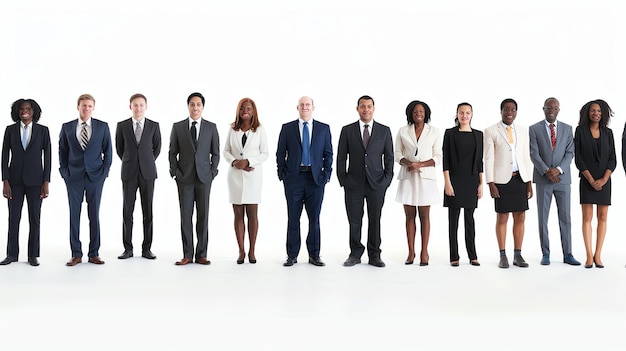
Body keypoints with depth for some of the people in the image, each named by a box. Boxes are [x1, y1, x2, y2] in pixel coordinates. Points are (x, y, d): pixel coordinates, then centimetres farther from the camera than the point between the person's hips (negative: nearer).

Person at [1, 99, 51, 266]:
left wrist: (46, 182, -6)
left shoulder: (43, 130, 1)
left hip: (35, 180, -1)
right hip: (15, 180, 1)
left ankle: (33, 255, 10)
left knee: (35, 219, 3)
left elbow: (47, 157, 0)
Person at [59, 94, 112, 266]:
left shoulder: (102, 126, 5)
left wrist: (105, 171, -2)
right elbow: (62, 150, 11)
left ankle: (94, 253, 10)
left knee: (94, 215, 3)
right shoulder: (67, 127, 7)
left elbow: (108, 150, 6)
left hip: (95, 176, 0)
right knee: (74, 215, 1)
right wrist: (64, 171, 2)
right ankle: (76, 254, 8)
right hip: (74, 177, 1)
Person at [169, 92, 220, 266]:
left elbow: (215, 153, 9)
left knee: (203, 216, 2)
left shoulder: (211, 127, 6)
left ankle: (201, 254, 8)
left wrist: (212, 172, 0)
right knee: (185, 217, 0)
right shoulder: (178, 127, 6)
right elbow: (172, 152, 8)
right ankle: (187, 255, 4)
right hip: (185, 178, 0)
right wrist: (175, 172, -1)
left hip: (204, 178, 0)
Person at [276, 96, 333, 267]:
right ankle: (292, 255, 9)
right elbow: (280, 154, 6)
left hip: (316, 178, 1)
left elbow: (328, 154, 7)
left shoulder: (324, 128, 7)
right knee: (293, 218, 2)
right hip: (294, 178, 0)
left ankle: (314, 255, 13)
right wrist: (282, 175, 0)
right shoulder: (287, 128, 6)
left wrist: (326, 175, -1)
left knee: (314, 218, 5)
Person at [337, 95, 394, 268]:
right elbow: (341, 157, 5)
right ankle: (355, 254, 14)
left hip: (377, 183, 0)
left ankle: (374, 255, 14)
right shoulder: (347, 130, 5)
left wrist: (387, 179, 0)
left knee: (375, 220, 5)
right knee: (354, 221, 2)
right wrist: (342, 180, -1)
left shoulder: (384, 131, 6)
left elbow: (389, 157, 7)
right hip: (354, 184, 0)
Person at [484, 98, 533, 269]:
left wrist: (529, 182, 6)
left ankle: (518, 255, 12)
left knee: (520, 217, 4)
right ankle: (503, 256, 9)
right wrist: (490, 183, -10)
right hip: (502, 180, -4)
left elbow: (527, 157, 11)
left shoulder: (523, 131, 12)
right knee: (502, 218, 2)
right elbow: (488, 159, -3)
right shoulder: (491, 131, 0)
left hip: (520, 178, 4)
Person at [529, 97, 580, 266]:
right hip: (542, 180, -1)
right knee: (542, 218, 3)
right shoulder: (534, 129, 2)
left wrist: (558, 169, -15)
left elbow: (570, 153, 0)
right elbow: (534, 154, -6)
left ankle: (567, 255, 7)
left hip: (563, 178, 1)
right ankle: (545, 254, 9)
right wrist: (547, 171, -16)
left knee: (565, 218, 2)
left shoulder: (567, 129, 7)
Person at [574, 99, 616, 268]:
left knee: (602, 217, 1)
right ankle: (589, 256, -3)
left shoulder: (608, 133, 7)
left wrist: (603, 180, -10)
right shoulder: (580, 131, 1)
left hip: (604, 180, 2)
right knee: (587, 217, -4)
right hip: (587, 179, -2)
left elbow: (612, 159, 3)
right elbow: (578, 158, -4)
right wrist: (591, 180, -11)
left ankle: (598, 256, 4)